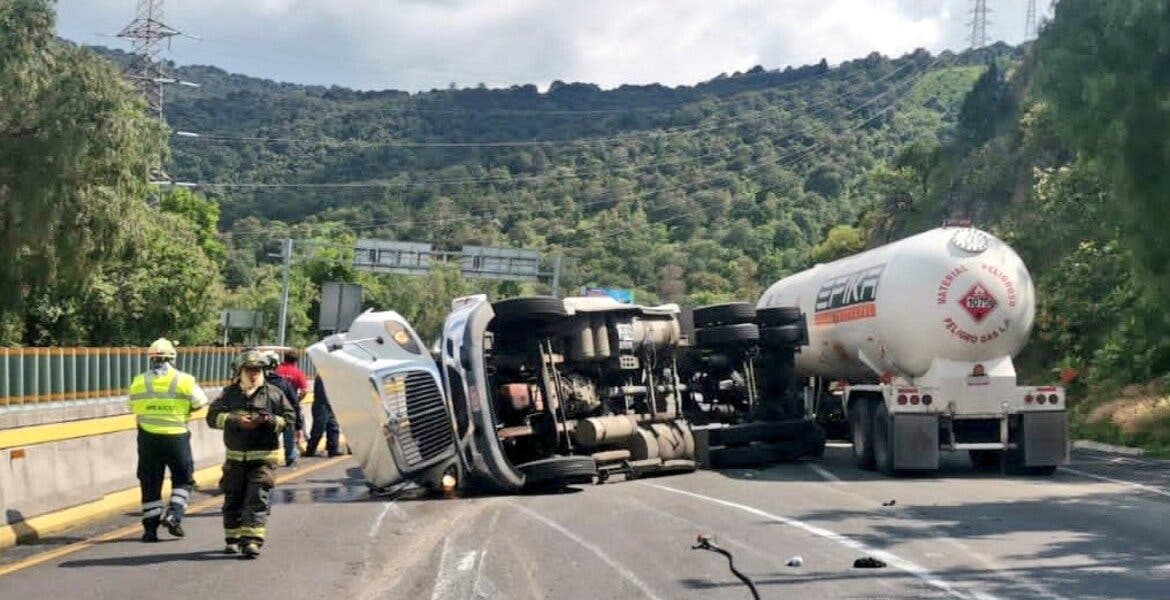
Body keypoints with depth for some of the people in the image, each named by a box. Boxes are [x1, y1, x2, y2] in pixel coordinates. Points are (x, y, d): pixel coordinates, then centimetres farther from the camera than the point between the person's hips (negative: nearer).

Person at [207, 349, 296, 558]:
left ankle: (252, 541, -16)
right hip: (235, 457, 3)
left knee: (257, 498, -12)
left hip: (264, 457, -3)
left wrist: (270, 420, -16)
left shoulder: (274, 394, 3)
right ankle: (233, 539, 25)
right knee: (233, 500, 10)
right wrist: (235, 421, -15)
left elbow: (289, 418, 3)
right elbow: (213, 416, 0)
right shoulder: (230, 393, 7)